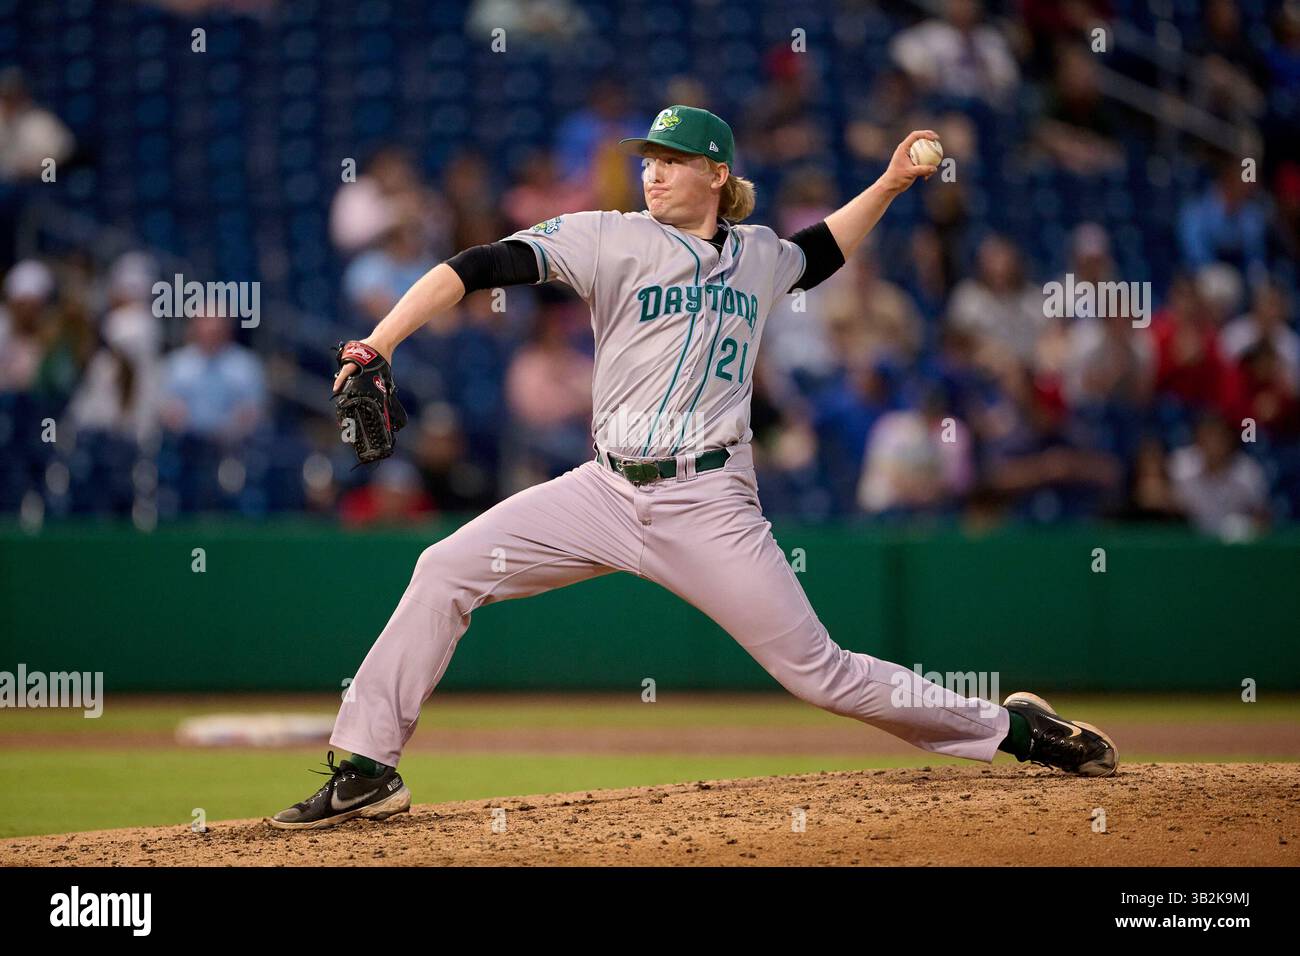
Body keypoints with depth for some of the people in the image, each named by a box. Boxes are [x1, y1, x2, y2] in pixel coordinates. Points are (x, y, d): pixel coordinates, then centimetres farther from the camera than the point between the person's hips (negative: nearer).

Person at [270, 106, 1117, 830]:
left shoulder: (757, 256, 9)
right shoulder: (614, 240, -2)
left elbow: (816, 253, 35)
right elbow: (477, 268, -13)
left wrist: (889, 186, 23)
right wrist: (380, 344, -25)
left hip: (710, 506, 0)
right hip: (609, 494, 1)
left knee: (818, 672, -4)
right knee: (447, 570, -14)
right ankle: (368, 772, -8)